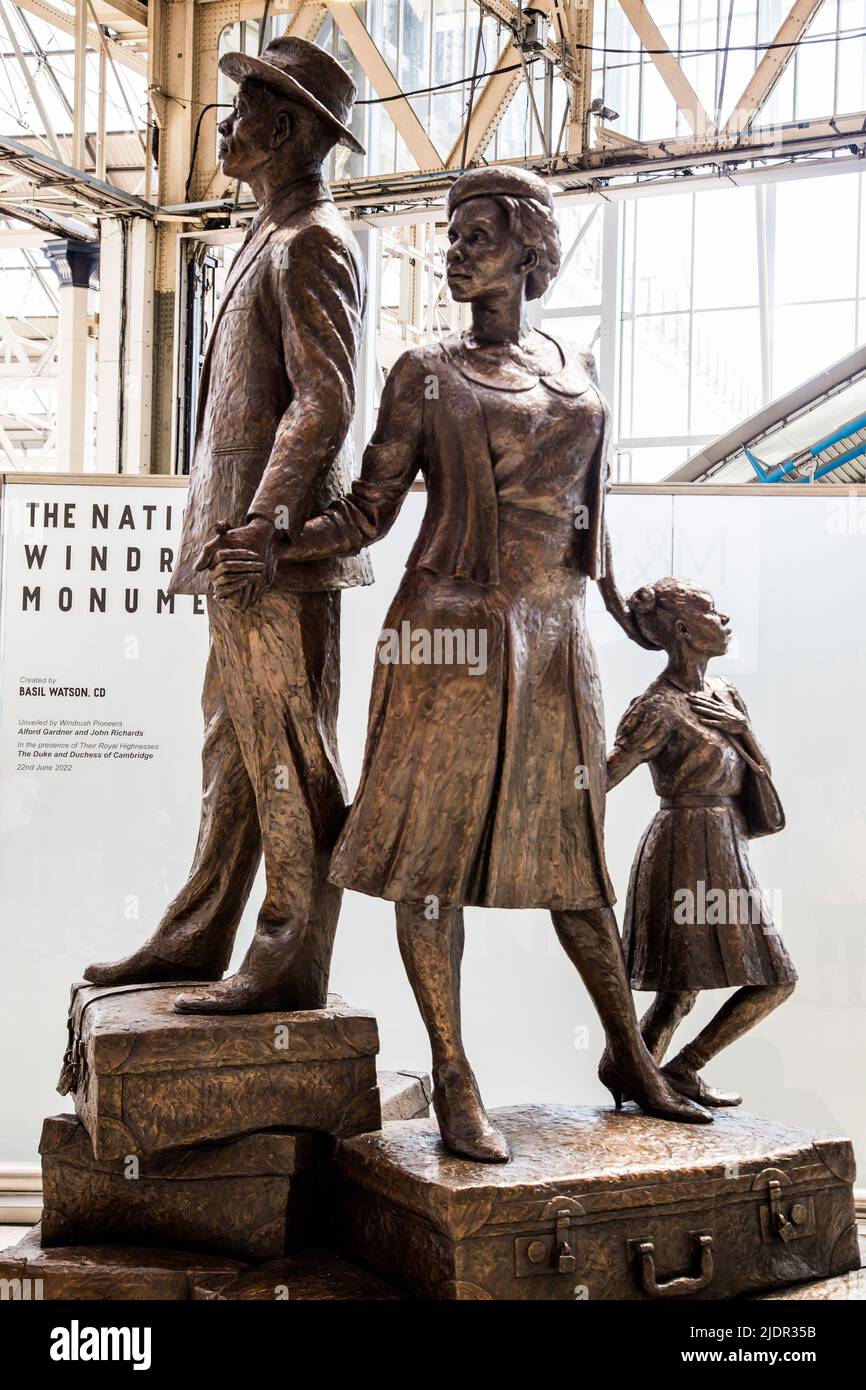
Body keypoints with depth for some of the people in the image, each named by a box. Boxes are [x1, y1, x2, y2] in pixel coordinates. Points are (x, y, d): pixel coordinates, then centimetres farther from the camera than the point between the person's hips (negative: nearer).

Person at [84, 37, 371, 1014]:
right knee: (233, 747, 13)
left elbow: (324, 401, -18)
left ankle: (292, 965, 1)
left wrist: (264, 519, -25)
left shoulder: (311, 243, -8)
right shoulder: (271, 239, 23)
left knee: (288, 753, -6)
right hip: (238, 542, 10)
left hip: (281, 552, -10)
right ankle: (197, 937, 23)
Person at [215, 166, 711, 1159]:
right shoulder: (425, 375, 5)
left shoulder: (575, 370, 15)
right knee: (432, 849, -3)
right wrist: (268, 555, -11)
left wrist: (618, 602, 24)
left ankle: (631, 1058, 23)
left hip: (553, 638, 3)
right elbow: (370, 509, 0)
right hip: (454, 632, -3)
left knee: (569, 851, 10)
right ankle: (454, 1083, 6)